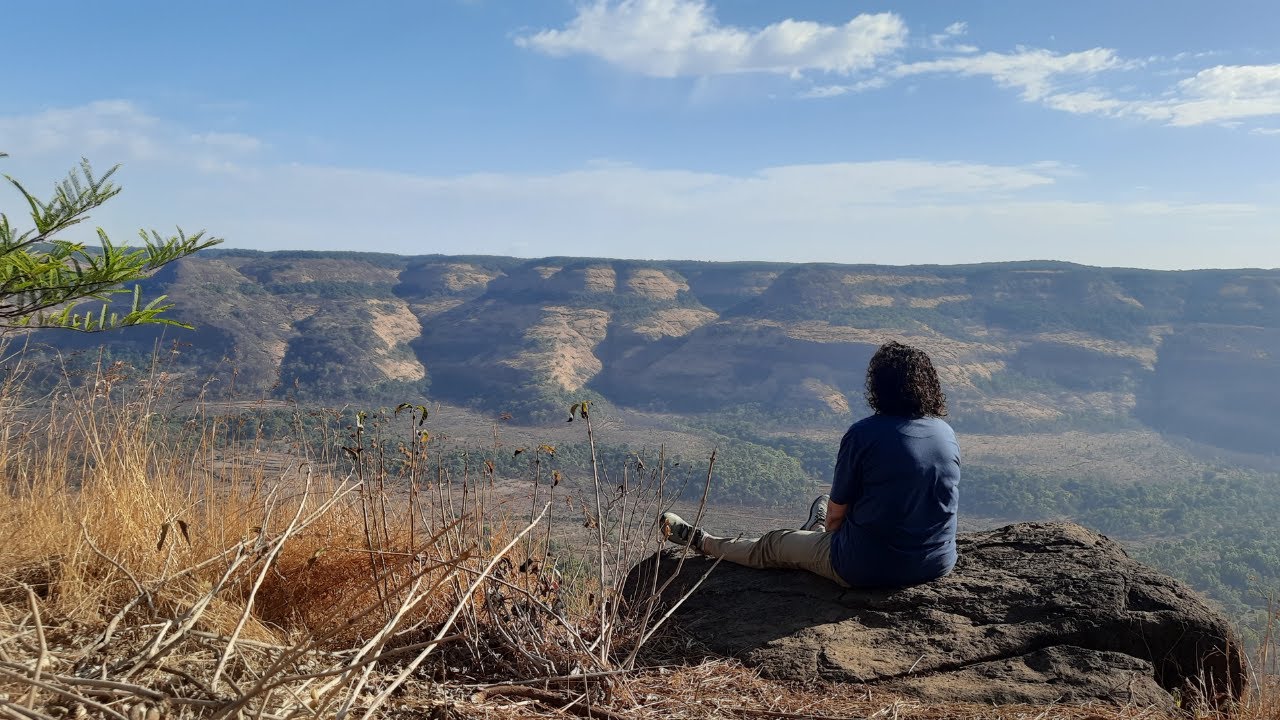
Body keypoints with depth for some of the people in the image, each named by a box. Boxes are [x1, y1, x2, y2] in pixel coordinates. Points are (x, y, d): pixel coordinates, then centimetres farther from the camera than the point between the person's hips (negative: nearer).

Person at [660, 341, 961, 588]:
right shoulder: (947, 434, -1)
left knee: (771, 545, 19)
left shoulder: (864, 433, -18)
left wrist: (833, 528, 13)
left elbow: (836, 514, -10)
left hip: (867, 568, -5)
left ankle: (698, 540, 40)